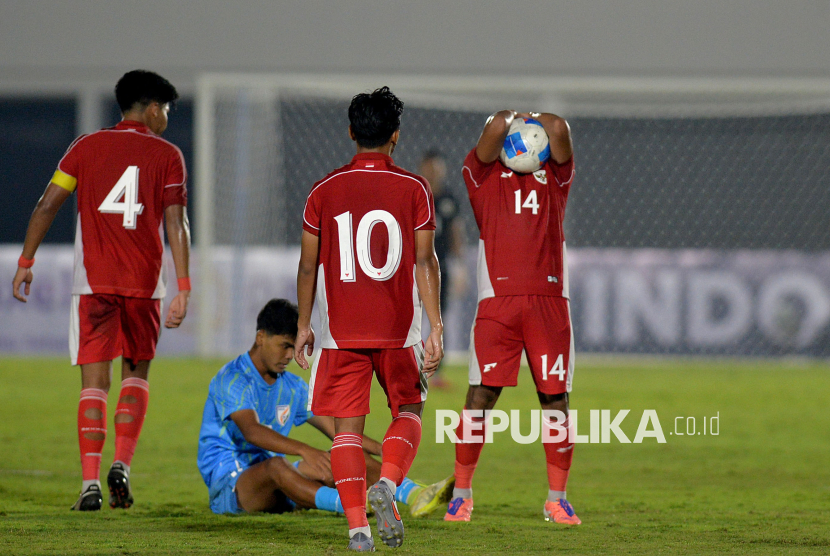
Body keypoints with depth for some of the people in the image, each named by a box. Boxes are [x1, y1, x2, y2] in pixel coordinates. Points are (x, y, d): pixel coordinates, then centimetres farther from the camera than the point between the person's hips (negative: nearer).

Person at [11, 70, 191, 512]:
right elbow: (176, 225, -6)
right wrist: (183, 289, -8)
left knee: (94, 382, 1)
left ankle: (90, 482, -9)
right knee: (136, 373, 17)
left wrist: (25, 262, 7)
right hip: (144, 281, 0)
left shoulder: (87, 147, 6)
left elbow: (47, 205, 2)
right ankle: (122, 464, 0)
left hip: (93, 280, 0)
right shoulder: (167, 156, 2)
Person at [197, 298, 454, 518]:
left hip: (276, 491, 8)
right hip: (227, 484, -8)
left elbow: (336, 429, 15)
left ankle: (414, 495, -29)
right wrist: (305, 451, -42)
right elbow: (252, 431, -29)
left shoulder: (292, 386, 14)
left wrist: (383, 449, -1)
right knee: (275, 466, -40)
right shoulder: (233, 379, -13)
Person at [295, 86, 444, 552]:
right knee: (408, 412, 16)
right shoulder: (414, 189, -2)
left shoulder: (324, 190, 3)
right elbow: (425, 261, -5)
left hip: (341, 333, 1)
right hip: (398, 329, -1)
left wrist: (303, 326, 15)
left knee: (348, 426, 4)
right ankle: (388, 483, -12)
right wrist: (436, 326, -4)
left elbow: (309, 264, 6)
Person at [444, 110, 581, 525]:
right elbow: (497, 126, -3)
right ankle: (462, 492, 6)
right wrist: (509, 119, 16)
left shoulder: (554, 175, 18)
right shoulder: (482, 174, 12)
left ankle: (557, 498, 8)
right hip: (497, 300, -2)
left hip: (549, 300, 2)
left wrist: (531, 119, 17)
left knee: (555, 398, 1)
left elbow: (559, 130, 2)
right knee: (480, 396, -5)